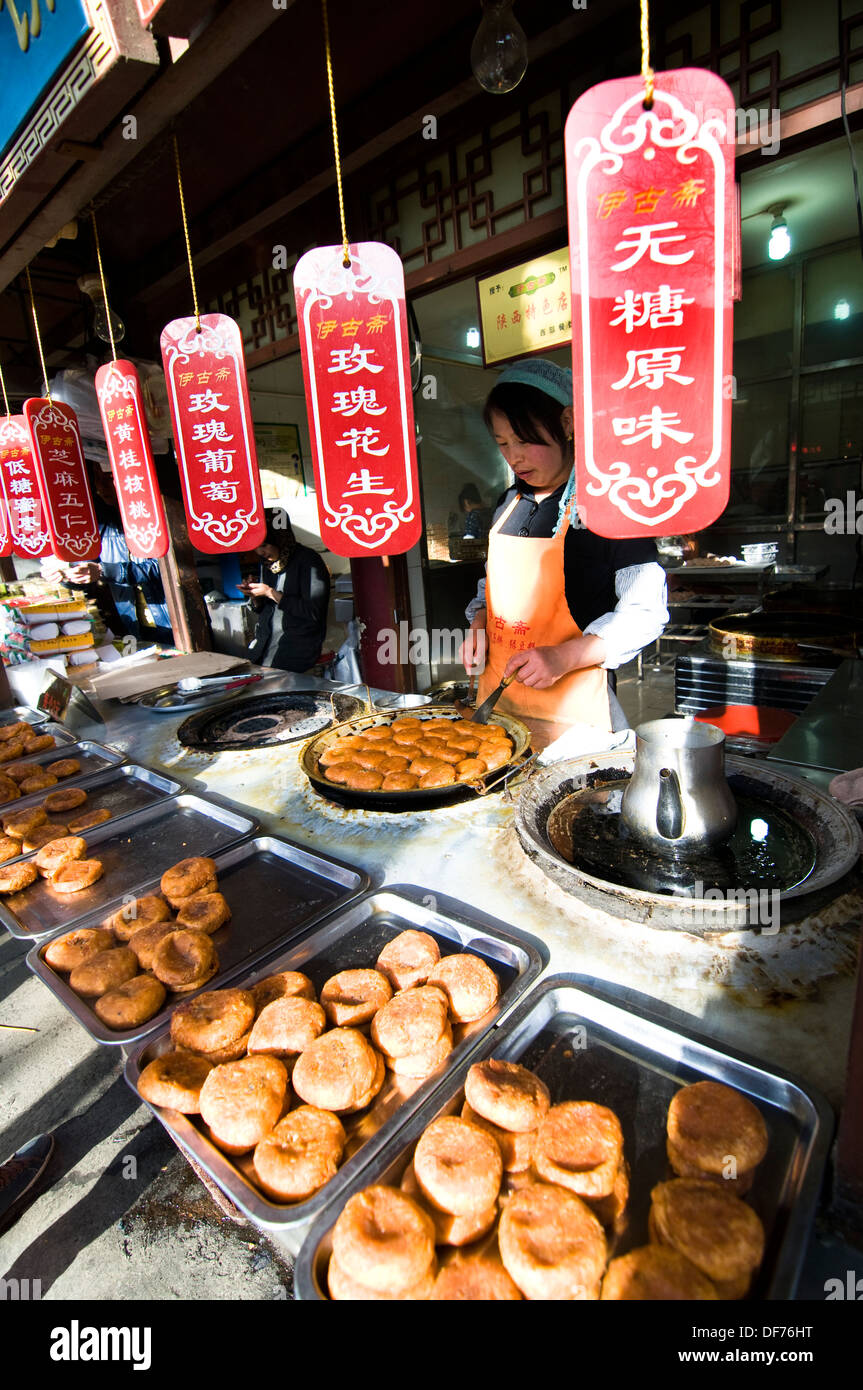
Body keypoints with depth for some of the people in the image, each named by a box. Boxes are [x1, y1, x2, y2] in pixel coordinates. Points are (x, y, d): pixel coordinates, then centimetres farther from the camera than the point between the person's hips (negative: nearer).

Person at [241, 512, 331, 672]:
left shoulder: (308, 560, -8)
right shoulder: (268, 564, 14)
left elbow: (313, 612, -15)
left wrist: (271, 593, -13)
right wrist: (254, 595, 1)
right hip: (264, 642, 7)